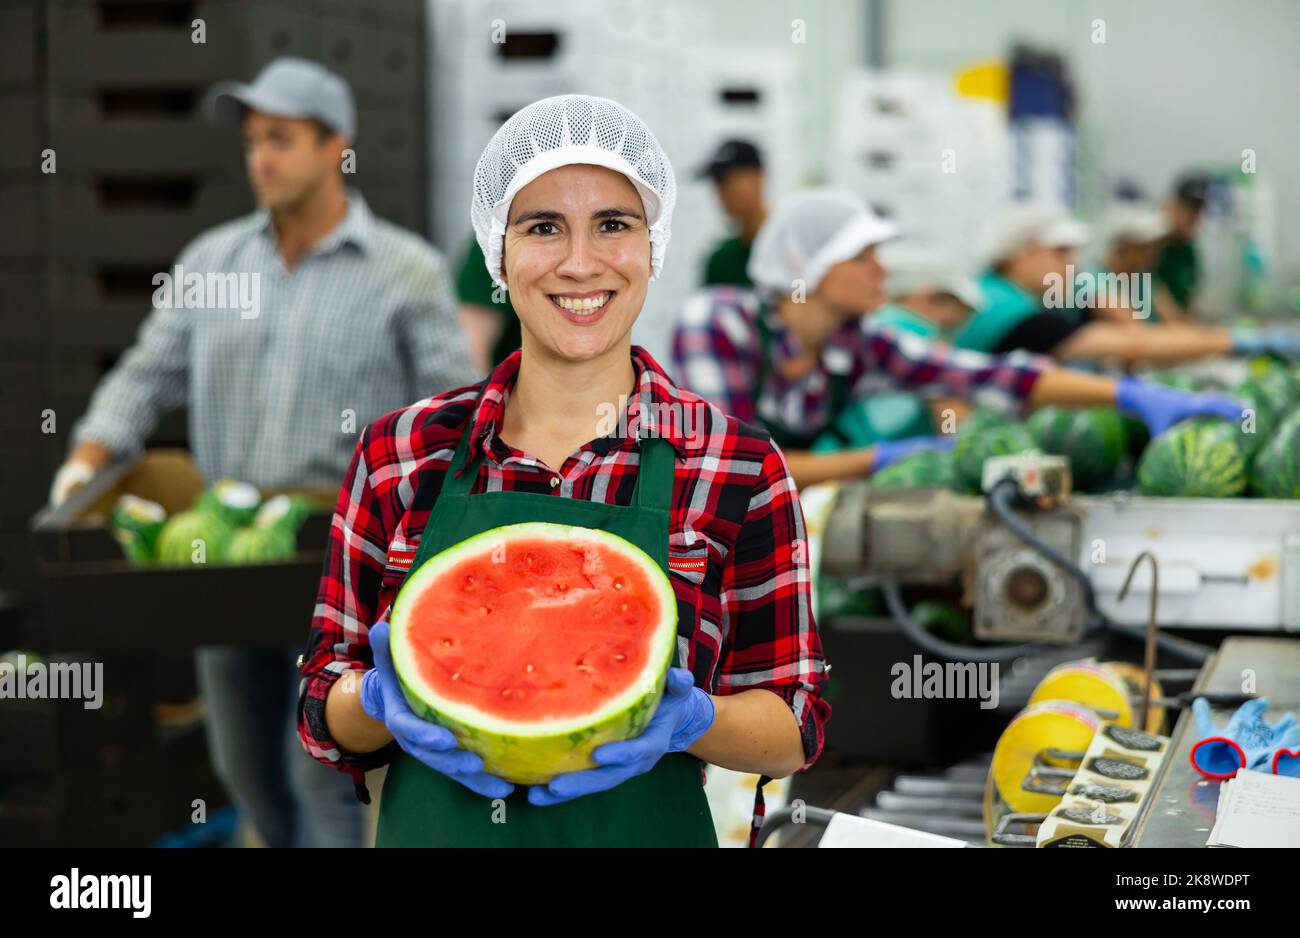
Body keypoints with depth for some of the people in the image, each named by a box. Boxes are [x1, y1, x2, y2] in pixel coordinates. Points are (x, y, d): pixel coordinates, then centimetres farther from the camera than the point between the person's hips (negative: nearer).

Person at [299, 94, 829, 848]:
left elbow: (794, 732, -3)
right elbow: (328, 715, 3)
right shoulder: (399, 454, -3)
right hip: (431, 829, 1)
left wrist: (689, 720, -22)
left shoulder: (739, 469, -7)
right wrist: (384, 701, -18)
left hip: (641, 831, -1)